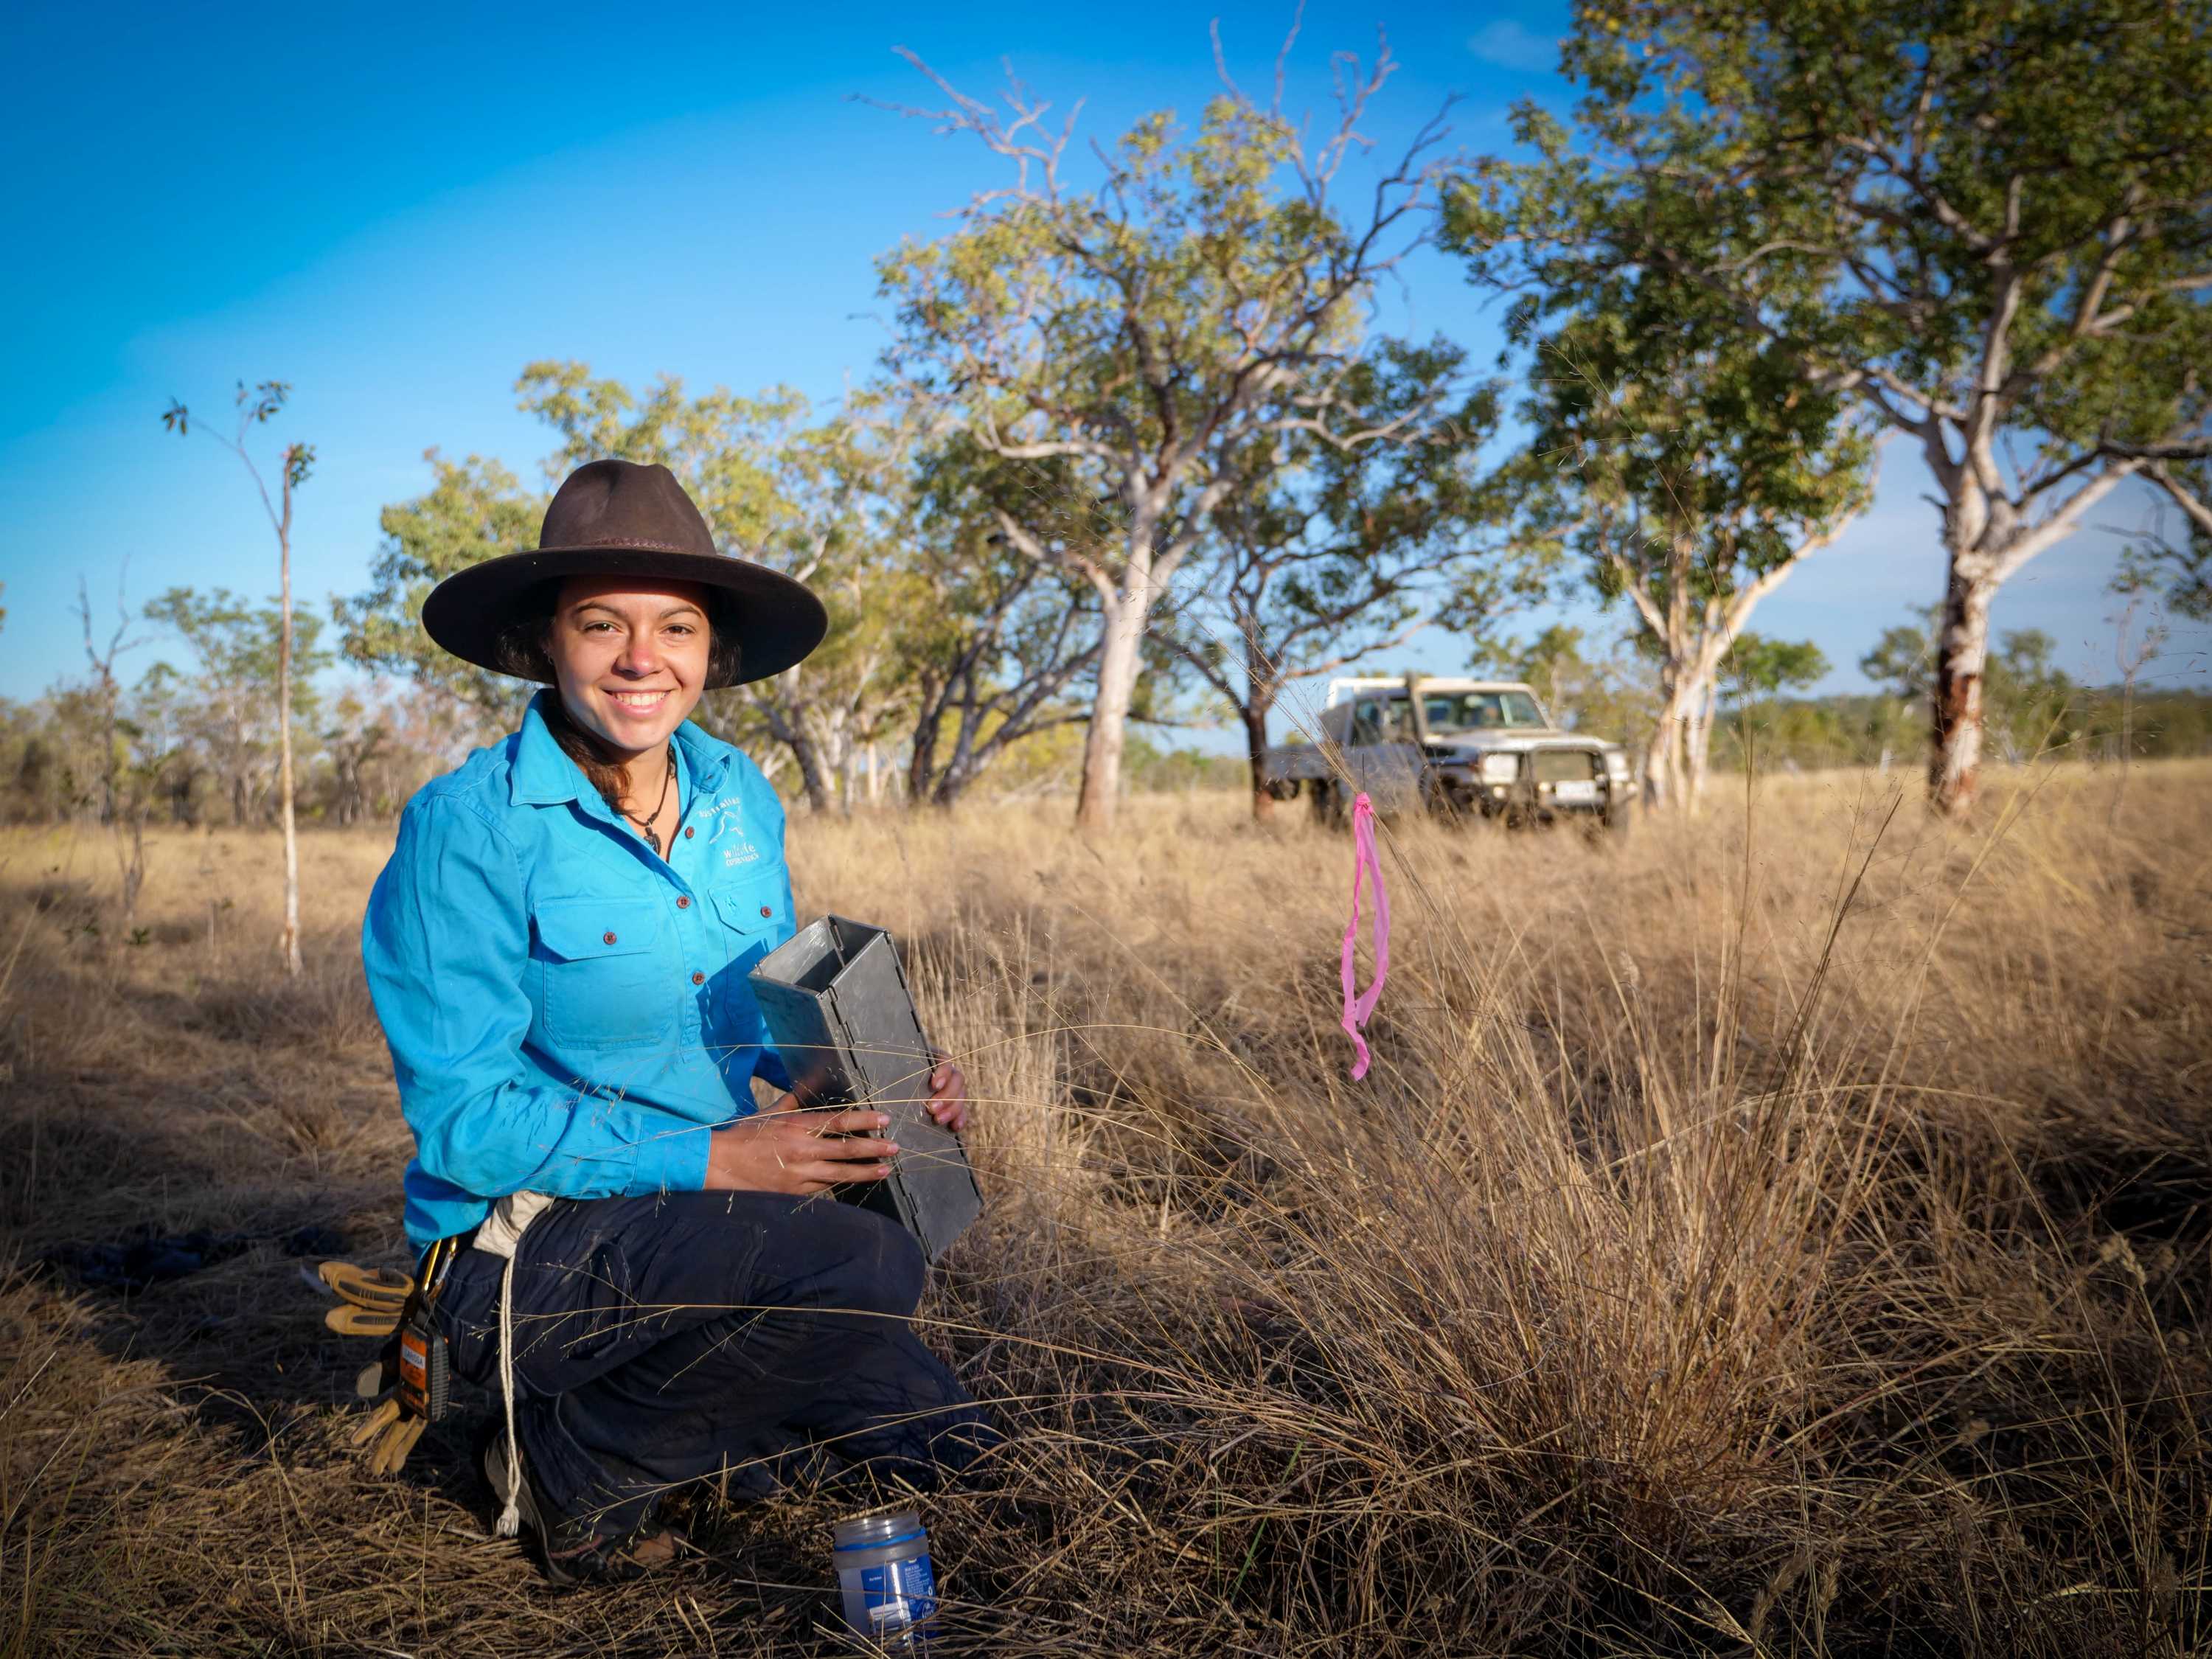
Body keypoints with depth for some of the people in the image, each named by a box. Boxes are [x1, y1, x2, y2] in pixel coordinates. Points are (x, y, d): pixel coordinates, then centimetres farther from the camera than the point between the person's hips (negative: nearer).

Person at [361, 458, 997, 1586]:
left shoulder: (739, 798, 1)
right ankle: (579, 1460, -6)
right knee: (862, 1267, -30)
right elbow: (461, 1118, -19)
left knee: (942, 1444, 7)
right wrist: (709, 1159, -25)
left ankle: (669, 1395, 24)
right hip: (522, 1246, -6)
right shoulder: (468, 828, -18)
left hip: (705, 1220, 7)